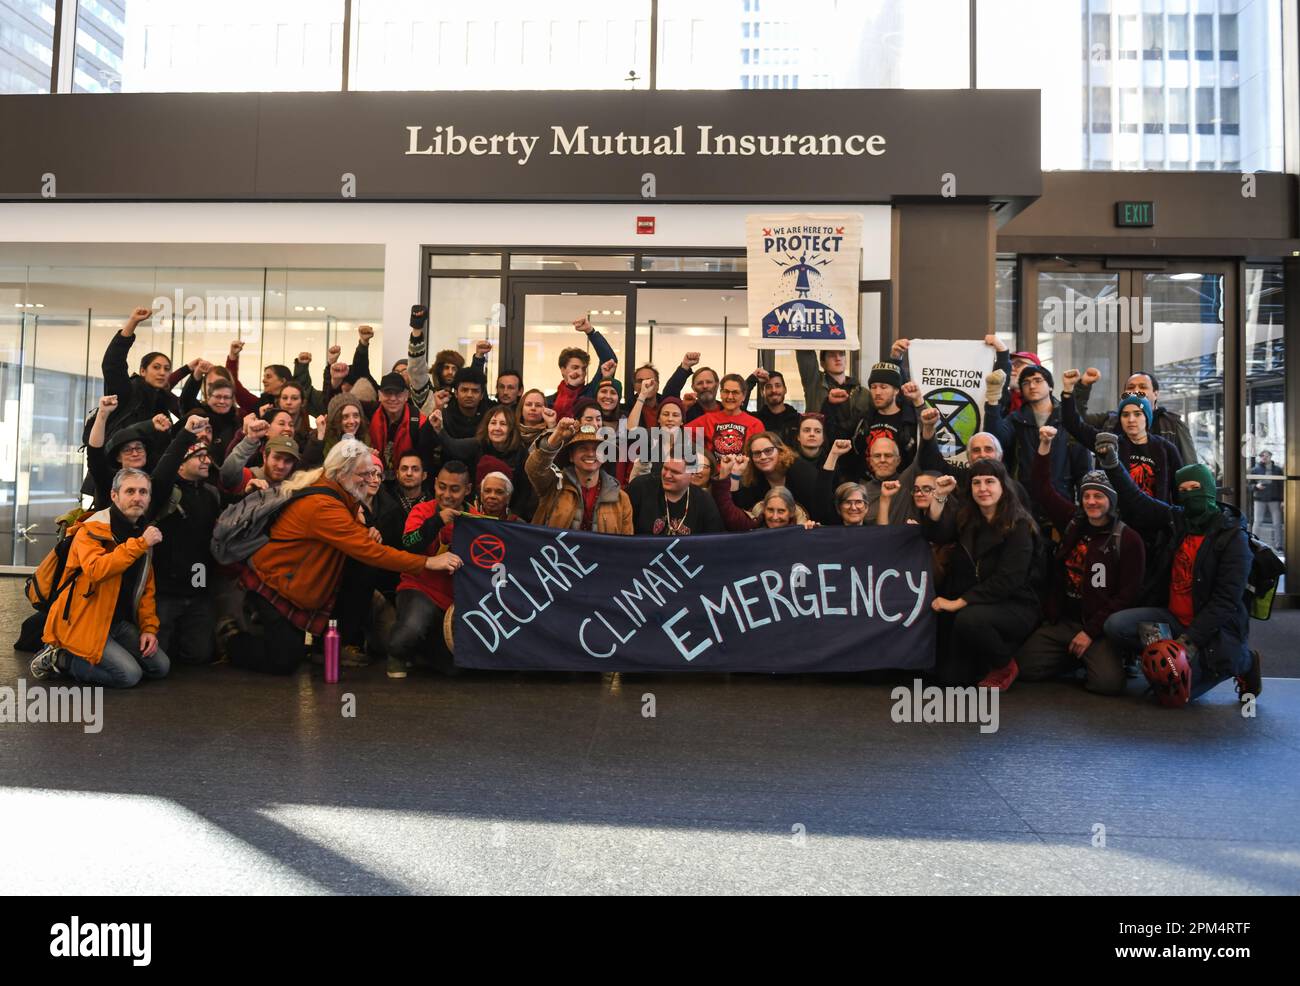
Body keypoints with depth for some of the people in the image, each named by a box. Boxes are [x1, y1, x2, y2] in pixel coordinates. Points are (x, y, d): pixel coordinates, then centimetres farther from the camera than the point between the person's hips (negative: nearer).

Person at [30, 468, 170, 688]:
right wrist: (139, 544, -34)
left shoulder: (144, 532, 8)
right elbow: (95, 570, -35)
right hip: (83, 623, -8)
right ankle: (58, 658, 0)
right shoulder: (92, 529, -14)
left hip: (119, 623, 8)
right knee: (129, 675, -20)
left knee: (161, 667, 0)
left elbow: (146, 588, 11)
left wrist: (149, 627, 1)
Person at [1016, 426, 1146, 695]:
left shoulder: (1128, 540, -4)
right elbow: (1043, 489, 13)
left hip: (1100, 628, -4)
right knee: (1024, 668, -12)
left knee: (1109, 681, -27)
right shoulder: (1073, 523, 8)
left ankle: (1096, 658, 10)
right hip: (1061, 621, 4)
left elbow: (1127, 595, -8)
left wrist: (1090, 632, -13)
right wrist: (1045, 445, 3)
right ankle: (1076, 659, 17)